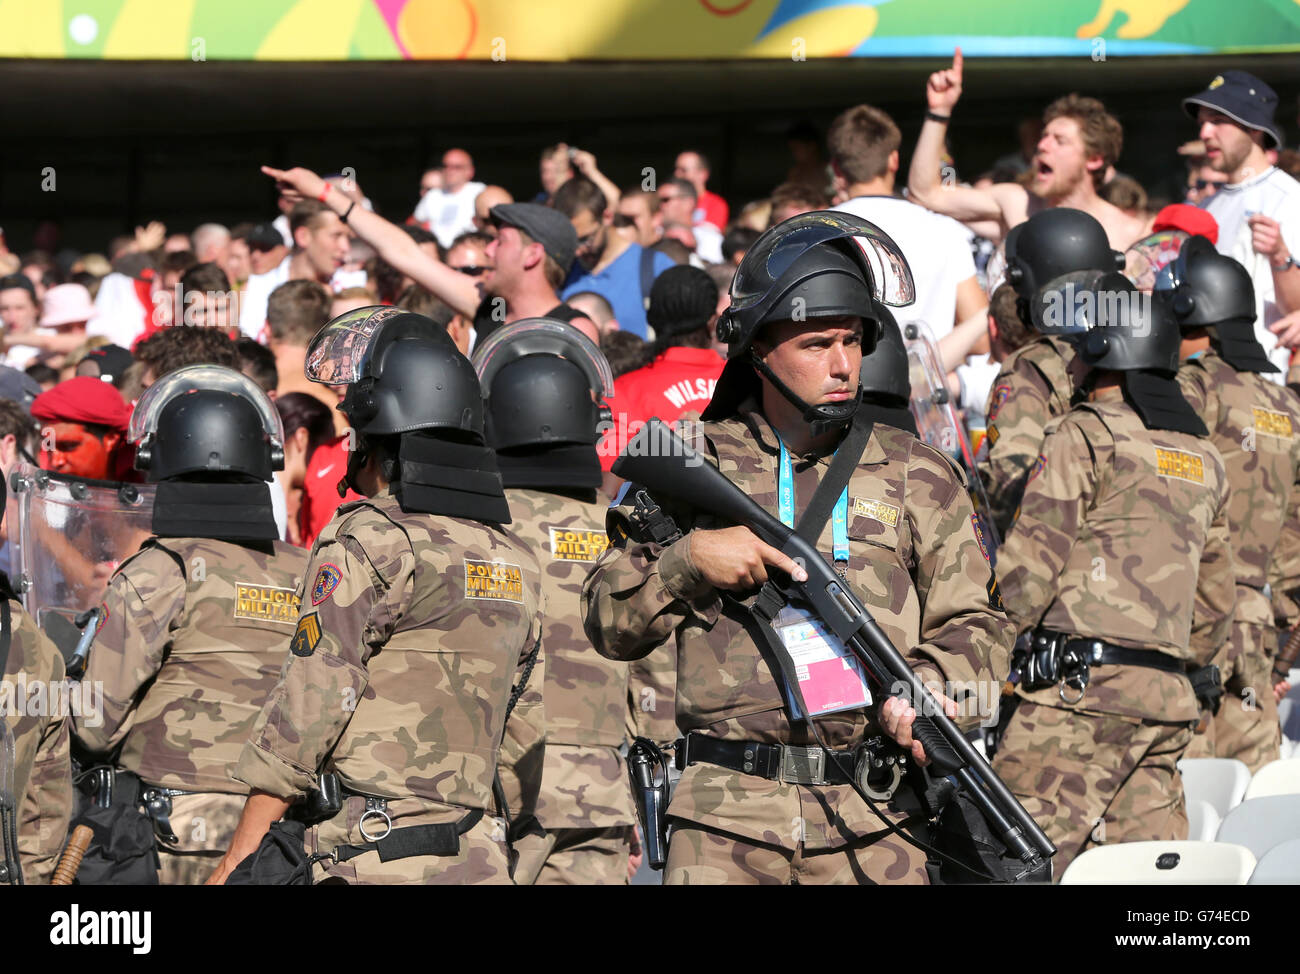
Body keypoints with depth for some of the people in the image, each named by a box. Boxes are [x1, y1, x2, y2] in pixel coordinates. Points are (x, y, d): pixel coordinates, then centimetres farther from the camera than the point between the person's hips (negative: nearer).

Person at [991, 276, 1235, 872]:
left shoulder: (1083, 437, -5)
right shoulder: (1203, 459, 19)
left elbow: (1027, 567, -10)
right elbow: (1214, 603, 23)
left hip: (1081, 689, -8)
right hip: (1168, 698, 8)